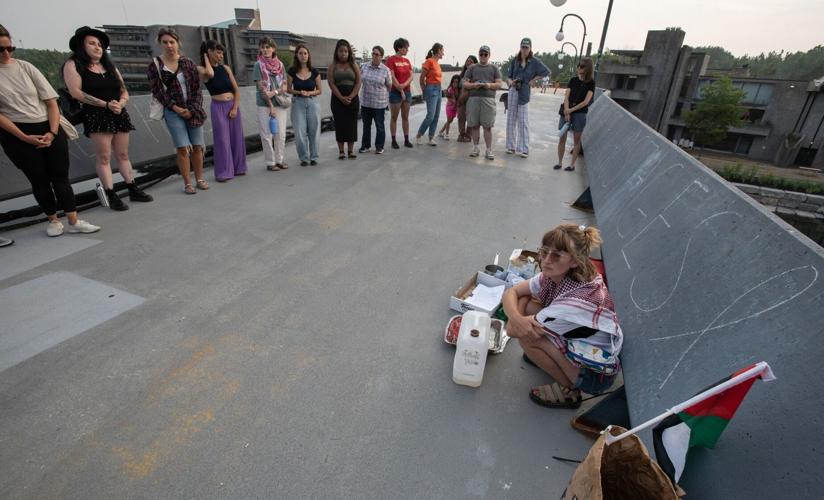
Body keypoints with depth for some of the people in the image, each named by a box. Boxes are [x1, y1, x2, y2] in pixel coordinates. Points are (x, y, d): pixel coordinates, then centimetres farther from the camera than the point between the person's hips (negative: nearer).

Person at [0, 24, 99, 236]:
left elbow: (51, 102, 4)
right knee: (39, 179, 4)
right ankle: (53, 220, 17)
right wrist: (25, 137, -13)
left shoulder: (25, 67, 6)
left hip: (49, 129, 1)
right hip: (18, 135, -1)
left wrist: (52, 132, -8)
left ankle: (73, 221, 2)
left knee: (61, 176, -1)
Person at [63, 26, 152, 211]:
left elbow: (124, 91, 14)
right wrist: (105, 104, -15)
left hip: (119, 114, 5)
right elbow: (76, 92, -9)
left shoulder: (110, 66, 18)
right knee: (103, 157, -7)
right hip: (96, 116, -5)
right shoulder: (73, 65, 2)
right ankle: (112, 196, -7)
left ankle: (133, 190, 12)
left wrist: (120, 103, -7)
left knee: (123, 155, 8)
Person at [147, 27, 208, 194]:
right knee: (183, 148, -7)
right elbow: (157, 90, -3)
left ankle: (199, 179, 16)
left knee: (197, 146, 3)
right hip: (173, 111, -2)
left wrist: (192, 109, -8)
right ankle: (187, 183, 1)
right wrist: (175, 108, -12)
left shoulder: (188, 63, 5)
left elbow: (196, 88, 3)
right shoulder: (155, 65, 0)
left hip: (192, 110, 2)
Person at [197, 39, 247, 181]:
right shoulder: (201, 69, -2)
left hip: (233, 106, 4)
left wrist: (235, 108, -5)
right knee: (222, 140, -2)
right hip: (218, 107, -4)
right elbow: (210, 74, -26)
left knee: (236, 138, 8)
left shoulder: (226, 68, 8)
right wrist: (206, 58, -7)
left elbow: (237, 90, 7)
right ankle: (223, 172, 7)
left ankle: (238, 168, 22)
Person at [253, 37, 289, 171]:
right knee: (267, 134, -1)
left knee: (281, 134, 4)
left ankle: (279, 160, 16)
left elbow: (284, 86, 6)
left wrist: (274, 92, -13)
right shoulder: (259, 65, -2)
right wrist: (271, 106, -13)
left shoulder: (280, 65, 9)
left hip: (280, 103, 3)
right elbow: (261, 87, -8)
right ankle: (270, 162, 7)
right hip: (264, 105, -3)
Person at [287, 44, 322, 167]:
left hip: (312, 103, 1)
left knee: (313, 132, 4)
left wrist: (309, 93, -12)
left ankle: (313, 157, 16)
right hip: (298, 103, 0)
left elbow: (319, 90, 6)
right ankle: (304, 158, 9)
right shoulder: (292, 71, 1)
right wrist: (299, 92, -13)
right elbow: (288, 89, 5)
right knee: (300, 132, -2)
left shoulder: (314, 72, 2)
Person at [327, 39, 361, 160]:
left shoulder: (354, 66, 8)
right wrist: (342, 98, -16)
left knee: (352, 124, 1)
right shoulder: (332, 66, 6)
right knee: (339, 124, 0)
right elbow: (331, 83, -4)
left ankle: (350, 150, 8)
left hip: (353, 99, 1)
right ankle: (341, 151, 6)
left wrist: (350, 97, -13)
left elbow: (358, 83, 0)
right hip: (337, 99, -1)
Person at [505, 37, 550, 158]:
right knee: (511, 119, 5)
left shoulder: (534, 61, 1)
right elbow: (509, 76, 10)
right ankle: (511, 146, 14)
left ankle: (523, 149, -3)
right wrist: (510, 81, -11)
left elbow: (547, 72, 7)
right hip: (513, 91, 3)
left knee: (523, 121, -4)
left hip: (524, 93, -3)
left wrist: (534, 79, 1)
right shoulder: (515, 60, 7)